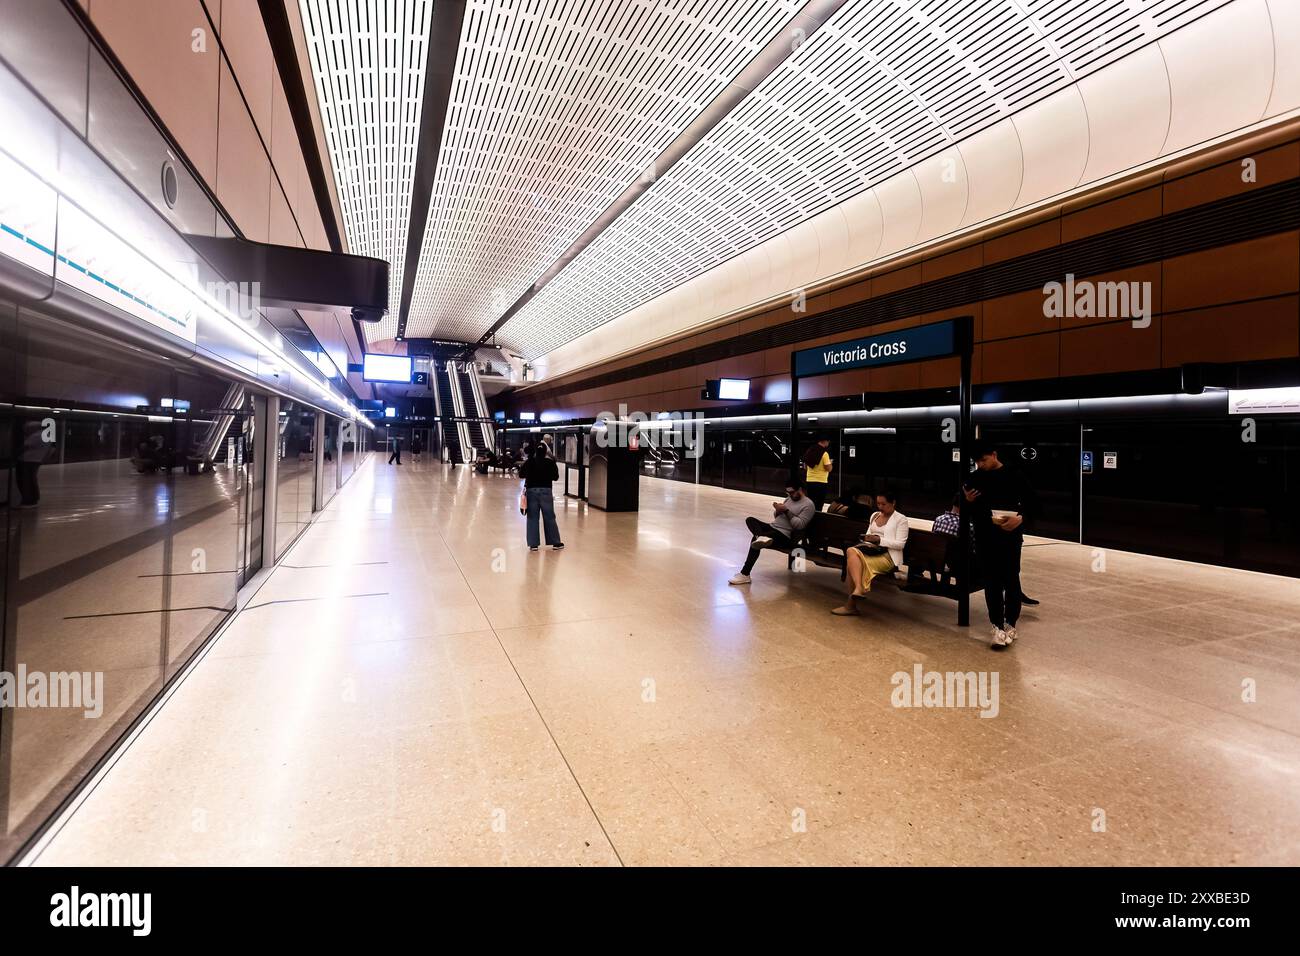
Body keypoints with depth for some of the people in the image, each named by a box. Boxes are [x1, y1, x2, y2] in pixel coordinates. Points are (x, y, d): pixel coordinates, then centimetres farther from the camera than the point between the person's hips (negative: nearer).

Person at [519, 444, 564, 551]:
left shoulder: (529, 462, -2)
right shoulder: (550, 462, -6)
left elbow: (521, 474, 3)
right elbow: (555, 477, -2)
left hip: (531, 491, 1)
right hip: (546, 491, -1)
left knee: (532, 517, 7)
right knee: (549, 517, 7)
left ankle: (533, 544, 7)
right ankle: (555, 542, 14)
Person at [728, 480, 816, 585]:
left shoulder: (808, 505, -7)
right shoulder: (789, 498, 19)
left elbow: (800, 525, -17)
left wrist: (786, 511, -18)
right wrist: (777, 511, -2)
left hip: (785, 536, -9)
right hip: (772, 527, 9)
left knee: (755, 541, -25)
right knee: (750, 520, -14)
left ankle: (745, 575, -20)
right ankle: (761, 537, -42)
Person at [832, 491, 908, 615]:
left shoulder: (901, 519, 1)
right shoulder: (875, 515, 21)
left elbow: (900, 544, -7)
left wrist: (879, 539, -17)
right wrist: (867, 538, -1)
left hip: (888, 555, -6)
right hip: (871, 549, 6)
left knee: (852, 563, -29)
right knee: (851, 551, -30)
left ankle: (850, 604, -28)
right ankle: (859, 588, -42)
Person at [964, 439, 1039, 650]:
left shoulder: (1014, 476, -3)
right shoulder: (974, 478, 5)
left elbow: (1033, 504, -2)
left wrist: (1021, 519, -21)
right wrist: (967, 501, -9)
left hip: (1010, 537, -2)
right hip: (984, 538, 3)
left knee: (1011, 581, 4)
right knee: (991, 583, 4)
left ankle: (1010, 624, 19)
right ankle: (998, 627, 11)